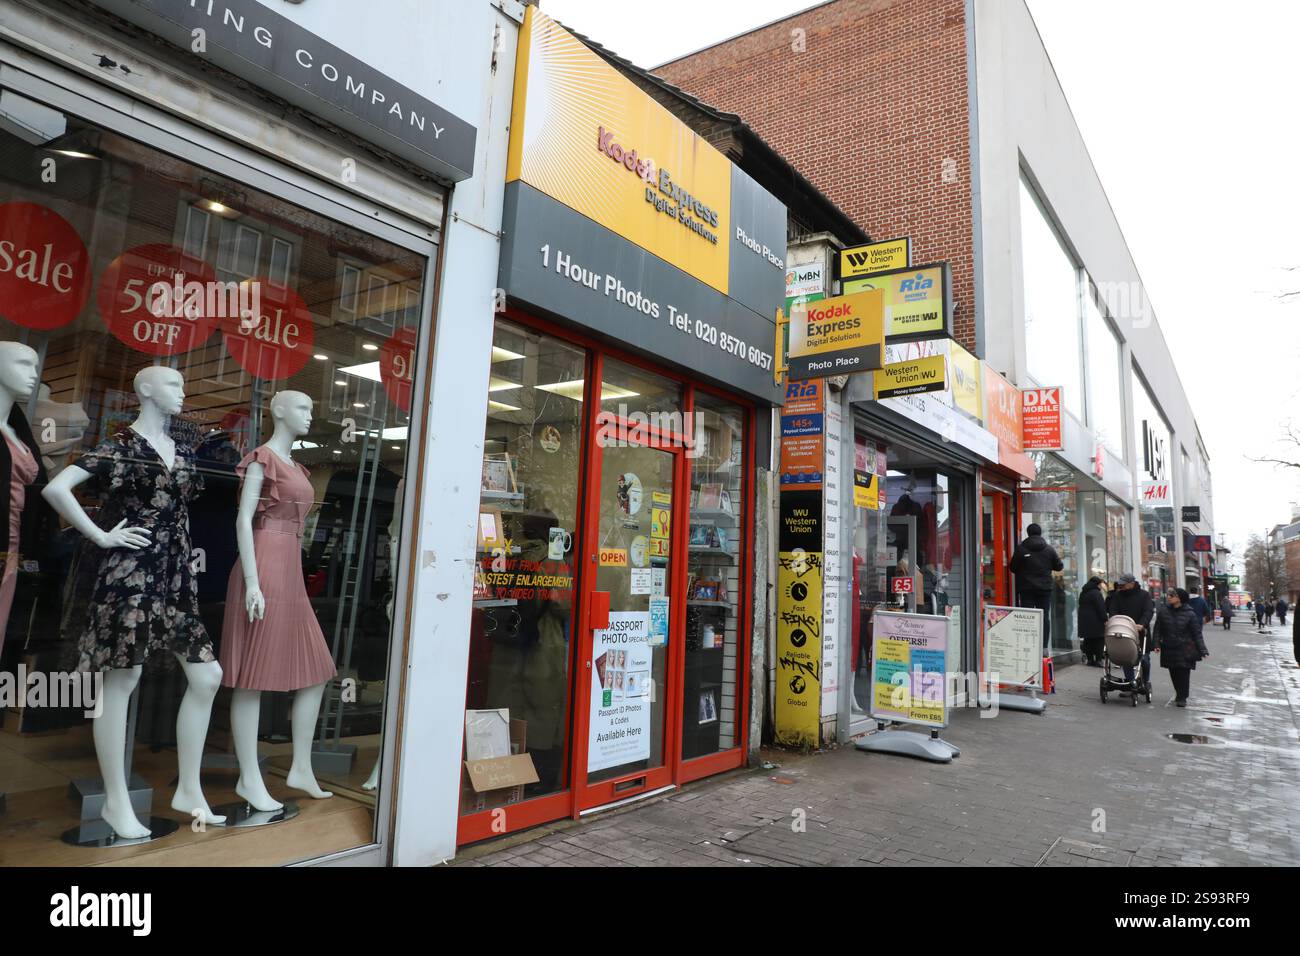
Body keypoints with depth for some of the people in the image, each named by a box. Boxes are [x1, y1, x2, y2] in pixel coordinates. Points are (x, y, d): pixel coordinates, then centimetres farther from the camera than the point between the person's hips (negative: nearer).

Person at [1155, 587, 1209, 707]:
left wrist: (1202, 650, -8)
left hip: (1185, 650, -3)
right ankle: (1179, 694, 28)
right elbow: (1158, 630, 4)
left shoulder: (1190, 614, -5)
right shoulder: (1164, 613, 1)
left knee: (1184, 673, 0)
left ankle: (1182, 697, 13)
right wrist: (1157, 644, -6)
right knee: (1173, 674, 8)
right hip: (1169, 649, 3)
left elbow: (1197, 633, -4)